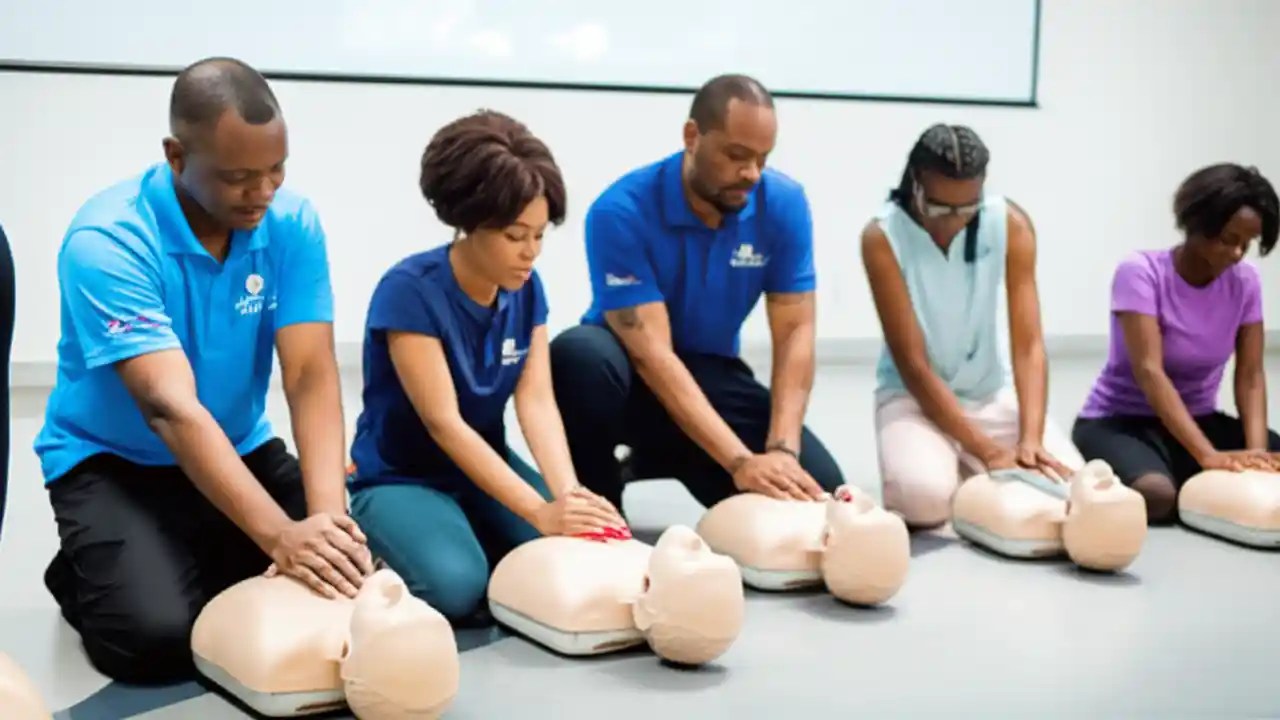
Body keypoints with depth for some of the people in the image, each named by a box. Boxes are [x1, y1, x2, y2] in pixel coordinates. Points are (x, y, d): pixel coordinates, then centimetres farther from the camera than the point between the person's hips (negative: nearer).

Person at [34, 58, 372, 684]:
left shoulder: (292, 224, -10)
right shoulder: (106, 241, -25)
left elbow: (311, 376, -18)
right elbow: (171, 408, -33)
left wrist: (327, 512, -35)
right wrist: (280, 535, -44)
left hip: (241, 450, 5)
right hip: (111, 462, -4)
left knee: (348, 574, -14)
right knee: (156, 634, -26)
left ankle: (201, 569, 12)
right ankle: (83, 577, 9)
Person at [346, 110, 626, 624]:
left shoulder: (526, 289, -4)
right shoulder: (410, 291, -23)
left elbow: (537, 402, -11)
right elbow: (444, 423, -27)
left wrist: (568, 493, -30)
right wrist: (541, 511, -35)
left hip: (484, 467, 6)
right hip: (399, 478, -6)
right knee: (457, 585, -32)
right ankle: (391, 552, 1)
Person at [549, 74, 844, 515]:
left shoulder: (783, 204, -12)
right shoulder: (623, 211, -25)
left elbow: (795, 332, -13)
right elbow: (652, 353, -31)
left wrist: (782, 449, -29)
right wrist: (738, 461, -39)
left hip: (710, 375, 4)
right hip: (631, 374, -4)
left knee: (817, 485, -14)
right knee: (580, 353, -38)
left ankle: (661, 460, 11)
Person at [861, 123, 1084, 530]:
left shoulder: (1011, 223, -11)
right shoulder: (882, 236, -18)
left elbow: (1028, 344, -15)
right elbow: (914, 366, -19)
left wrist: (1031, 439, -31)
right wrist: (989, 452, -27)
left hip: (992, 393, 3)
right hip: (913, 396, -3)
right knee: (924, 493, -33)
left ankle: (971, 479, 11)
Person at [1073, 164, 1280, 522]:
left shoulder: (1245, 281, -2)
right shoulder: (1141, 272, -18)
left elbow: (1250, 376, -7)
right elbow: (1149, 372, -28)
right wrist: (1208, 456, -38)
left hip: (1197, 420, 5)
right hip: (1118, 422, -5)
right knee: (1157, 496, -37)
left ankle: (1190, 487, 2)